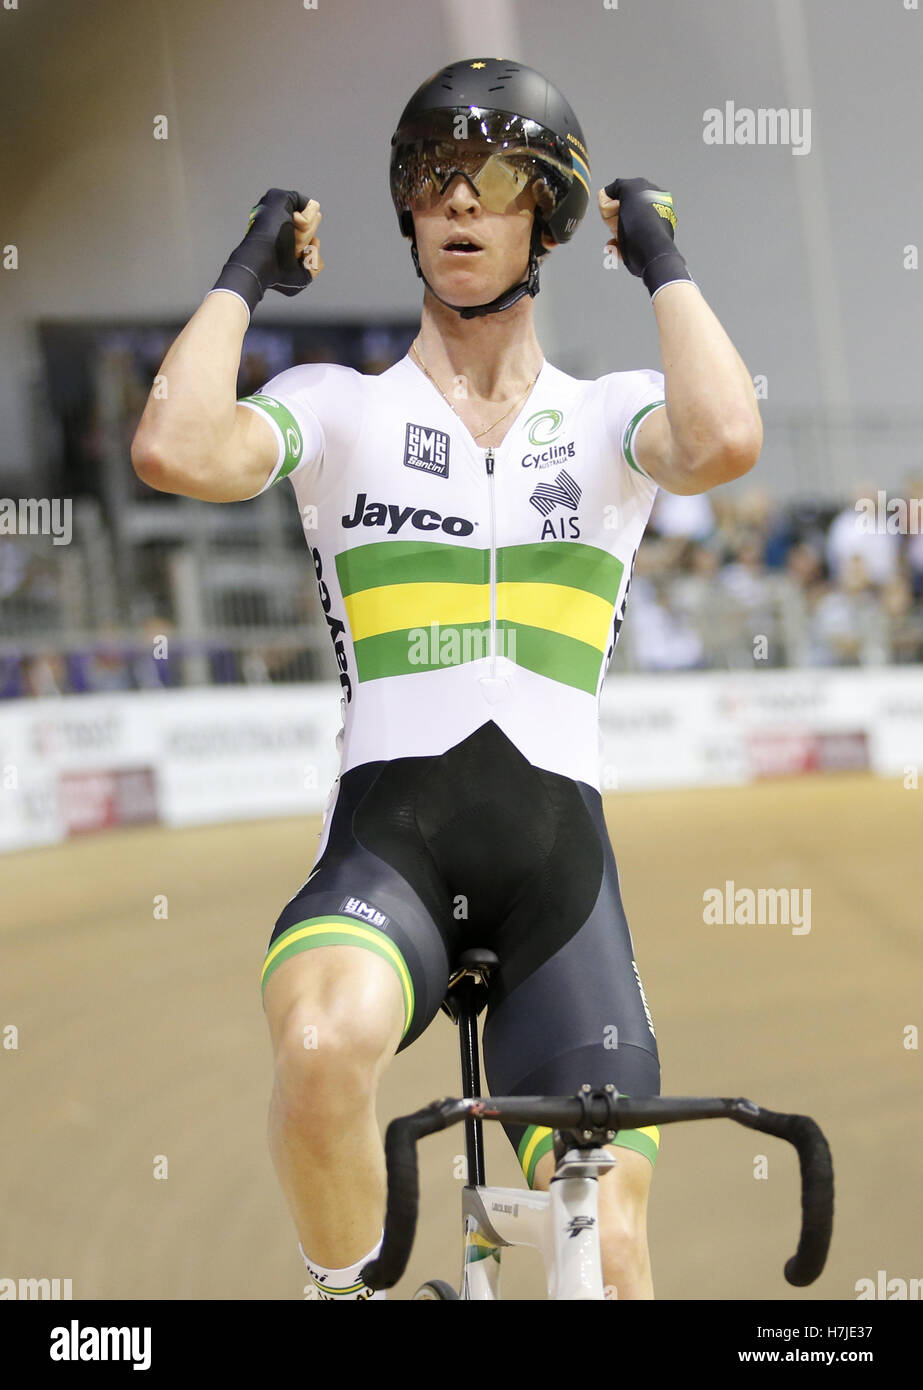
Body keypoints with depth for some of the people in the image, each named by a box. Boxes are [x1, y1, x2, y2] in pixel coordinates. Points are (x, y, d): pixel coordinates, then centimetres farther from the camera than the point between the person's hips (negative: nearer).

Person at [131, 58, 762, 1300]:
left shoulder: (610, 418, 12)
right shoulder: (339, 409, 10)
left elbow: (725, 441, -13)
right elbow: (176, 452, -11)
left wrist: (661, 258, 0)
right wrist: (248, 272, 2)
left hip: (559, 849, 2)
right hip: (387, 835, -1)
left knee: (610, 1257, -7)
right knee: (321, 1046, -37)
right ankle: (344, 1290, -8)